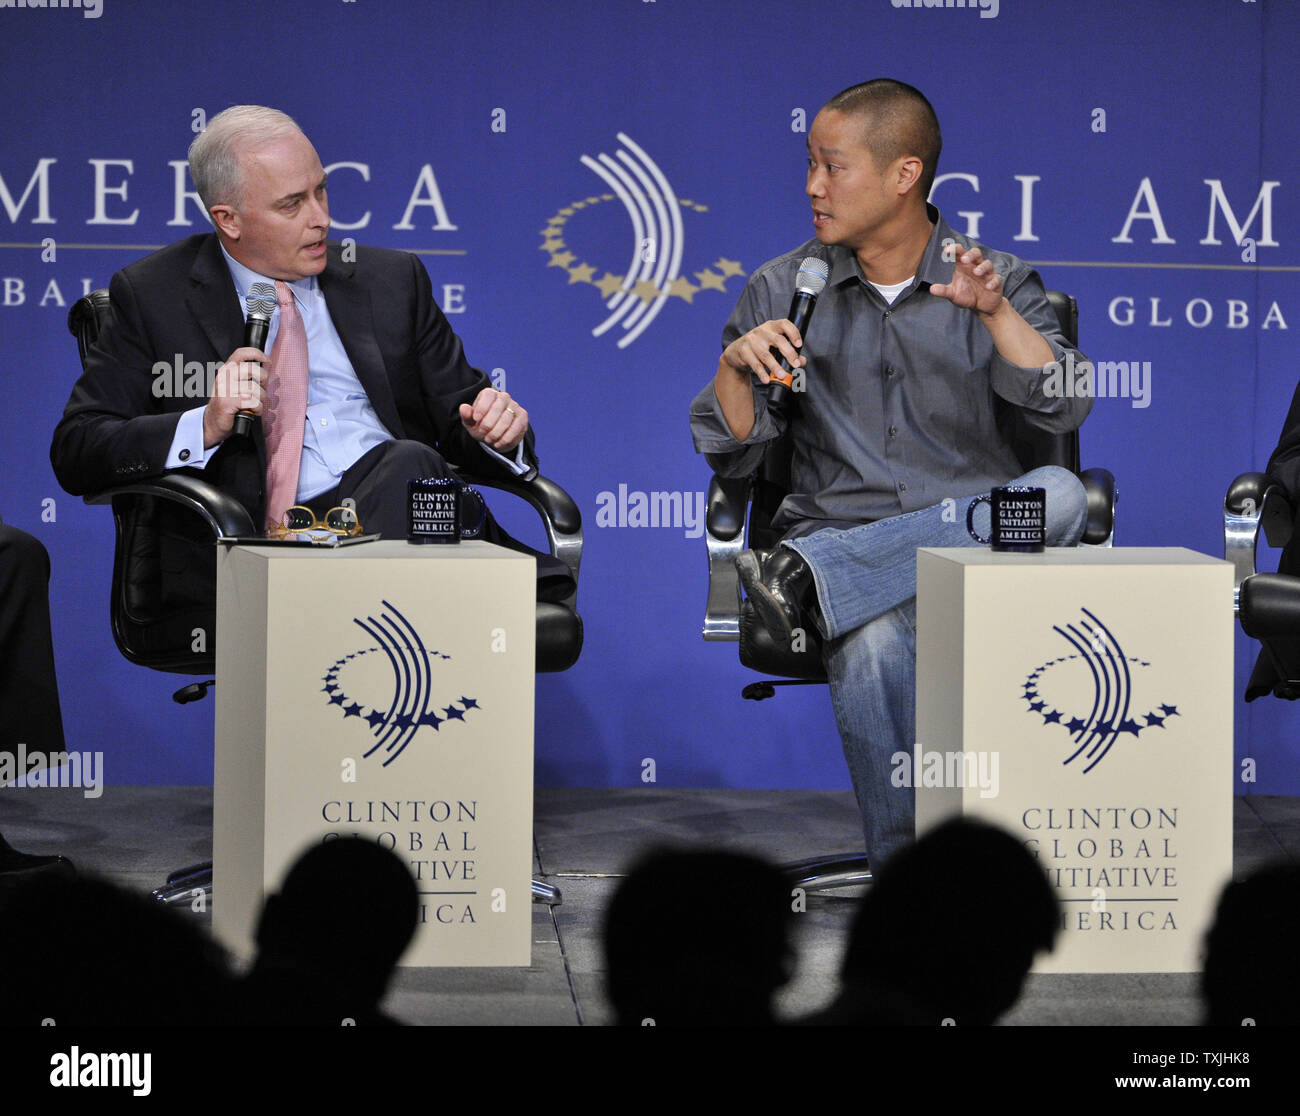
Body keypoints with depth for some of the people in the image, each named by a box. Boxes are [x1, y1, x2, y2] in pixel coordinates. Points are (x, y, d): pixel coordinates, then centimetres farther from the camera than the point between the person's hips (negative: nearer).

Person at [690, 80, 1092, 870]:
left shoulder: (997, 283, 8)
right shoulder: (784, 291, 11)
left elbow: (1063, 409, -8)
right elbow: (731, 456, 6)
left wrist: (995, 312, -21)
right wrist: (736, 365, -13)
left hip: (980, 538, 1)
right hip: (839, 528, -1)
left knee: (1059, 498, -34)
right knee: (874, 639, -37)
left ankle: (813, 575, -34)